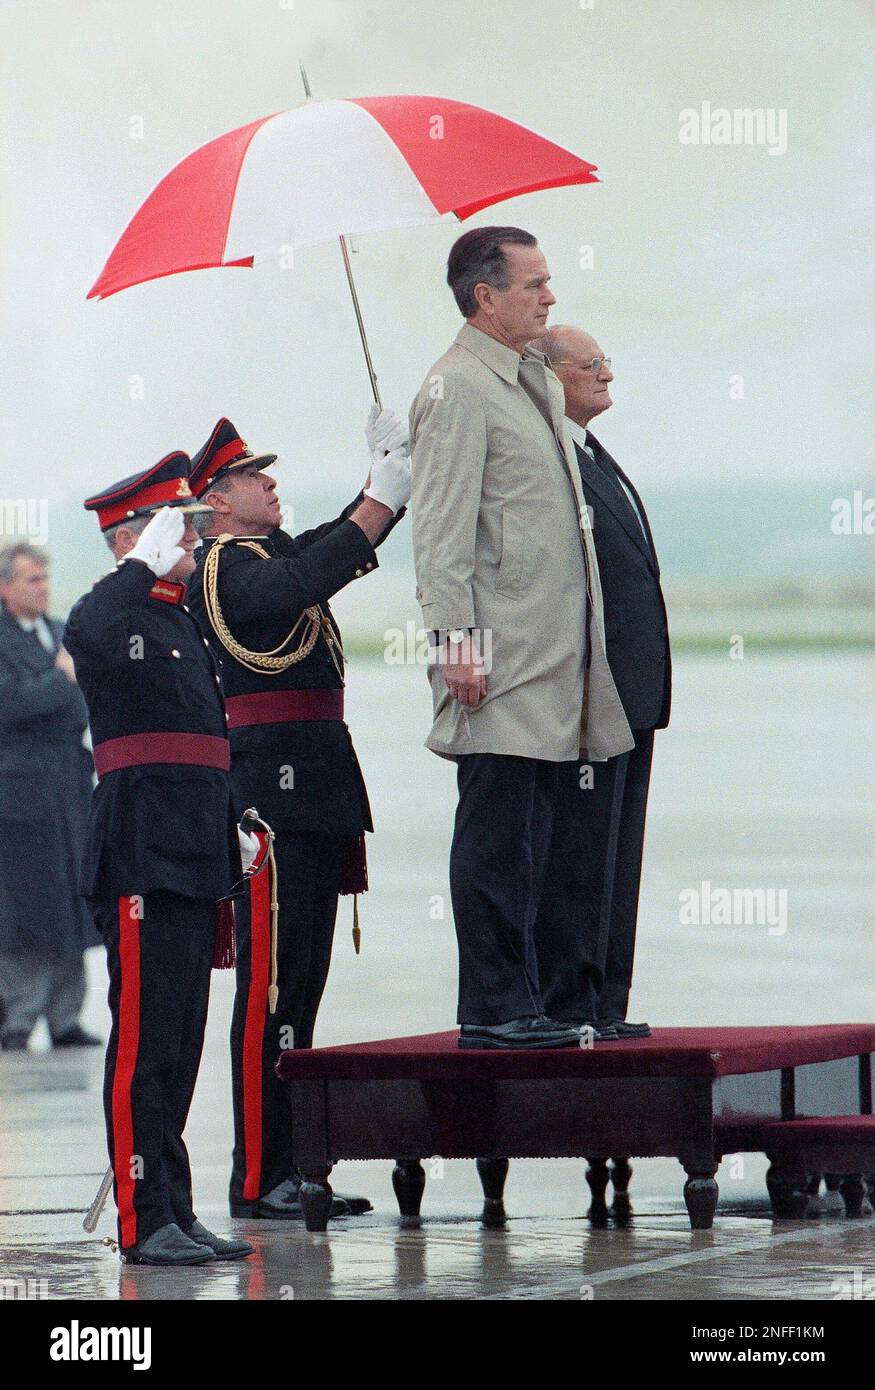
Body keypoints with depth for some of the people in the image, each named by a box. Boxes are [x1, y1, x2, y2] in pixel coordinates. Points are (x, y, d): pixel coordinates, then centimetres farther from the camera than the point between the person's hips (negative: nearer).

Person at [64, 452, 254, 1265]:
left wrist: (231, 830, 18)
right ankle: (144, 1222, -7)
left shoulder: (182, 621, 21)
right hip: (141, 855, -9)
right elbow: (90, 636, -33)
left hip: (193, 857, 9)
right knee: (145, 1040, -8)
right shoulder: (112, 611, -6)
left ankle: (176, 1215, 15)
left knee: (179, 1045, 11)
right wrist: (147, 564, -24)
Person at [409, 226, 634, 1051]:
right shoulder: (457, 387, -8)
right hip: (502, 671, -9)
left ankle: (530, 1000, 14)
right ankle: (494, 1008, -5)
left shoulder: (536, 381, 20)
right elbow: (441, 533, -14)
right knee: (498, 836, -7)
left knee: (542, 837, 10)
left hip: (556, 662, 9)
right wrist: (459, 643, -20)